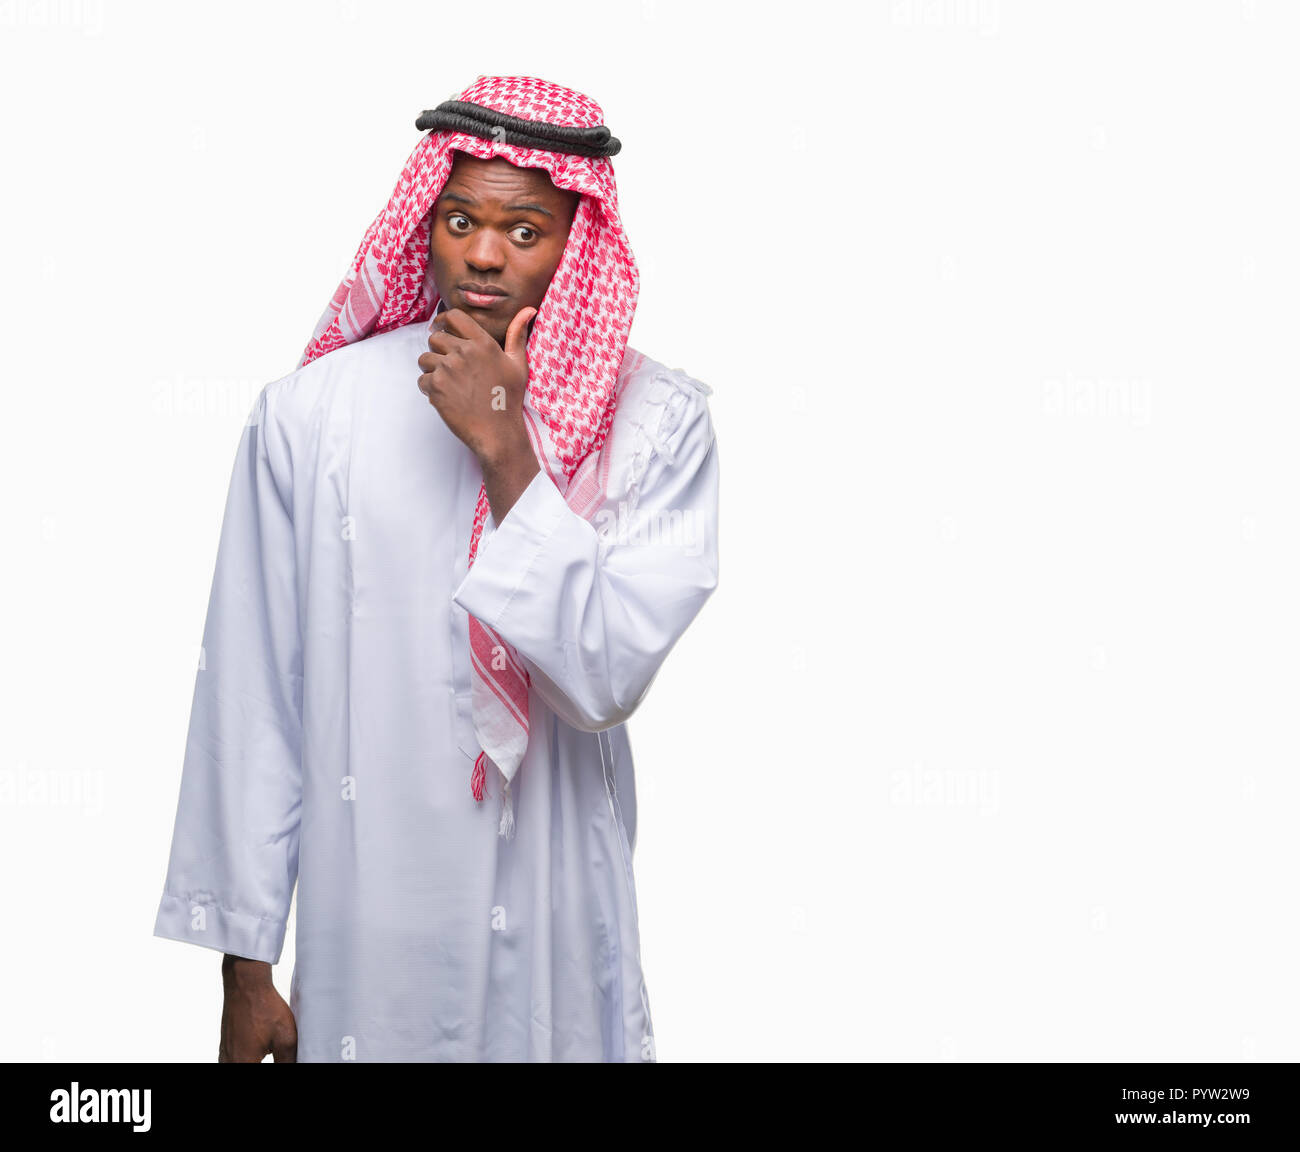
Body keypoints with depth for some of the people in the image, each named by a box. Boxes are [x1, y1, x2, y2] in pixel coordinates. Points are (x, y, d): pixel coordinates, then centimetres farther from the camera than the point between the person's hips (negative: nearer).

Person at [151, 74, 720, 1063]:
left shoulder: (658, 419, -7)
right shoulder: (309, 413, -7)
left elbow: (608, 677, -16)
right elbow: (253, 698, -4)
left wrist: (504, 446, -22)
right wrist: (246, 964, -1)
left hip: (559, 933, 1)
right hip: (366, 935, 0)